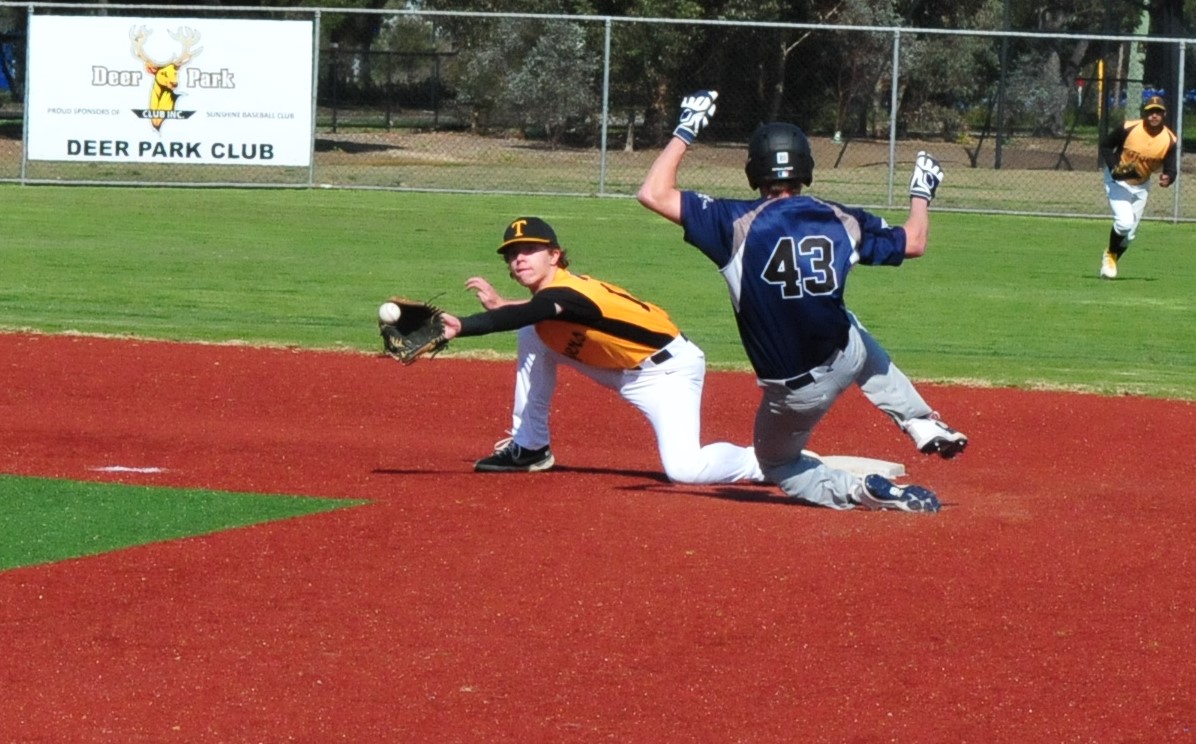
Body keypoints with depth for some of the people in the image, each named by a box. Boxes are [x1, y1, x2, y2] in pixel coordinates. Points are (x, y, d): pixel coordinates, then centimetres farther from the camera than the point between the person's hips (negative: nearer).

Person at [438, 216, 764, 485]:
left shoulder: (566, 293, -29)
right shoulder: (553, 291, -2)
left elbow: (522, 316, -48)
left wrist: (460, 326, -62)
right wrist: (500, 303, 10)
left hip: (669, 368, -9)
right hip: (621, 368, 9)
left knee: (684, 469, -28)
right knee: (532, 337, 2)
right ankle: (529, 447, 13)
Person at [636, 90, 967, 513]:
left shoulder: (738, 224, -16)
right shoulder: (840, 221, -5)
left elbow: (653, 194, -14)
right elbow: (914, 242, 10)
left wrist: (686, 131, -2)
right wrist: (922, 192, 30)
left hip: (795, 391, -4)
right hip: (845, 358, 4)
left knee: (778, 464, 24)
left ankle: (857, 492, -4)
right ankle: (924, 425, 31)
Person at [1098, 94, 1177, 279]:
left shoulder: (1169, 140, -16)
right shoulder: (1128, 129, -23)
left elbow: (1170, 169, -14)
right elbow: (1105, 146, -10)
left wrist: (1167, 179, -38)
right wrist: (1114, 167, -24)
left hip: (1141, 186, 4)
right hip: (1118, 181, -4)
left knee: (1130, 233, 10)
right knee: (1124, 221, -22)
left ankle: (1111, 263, 33)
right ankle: (1110, 255, 4)